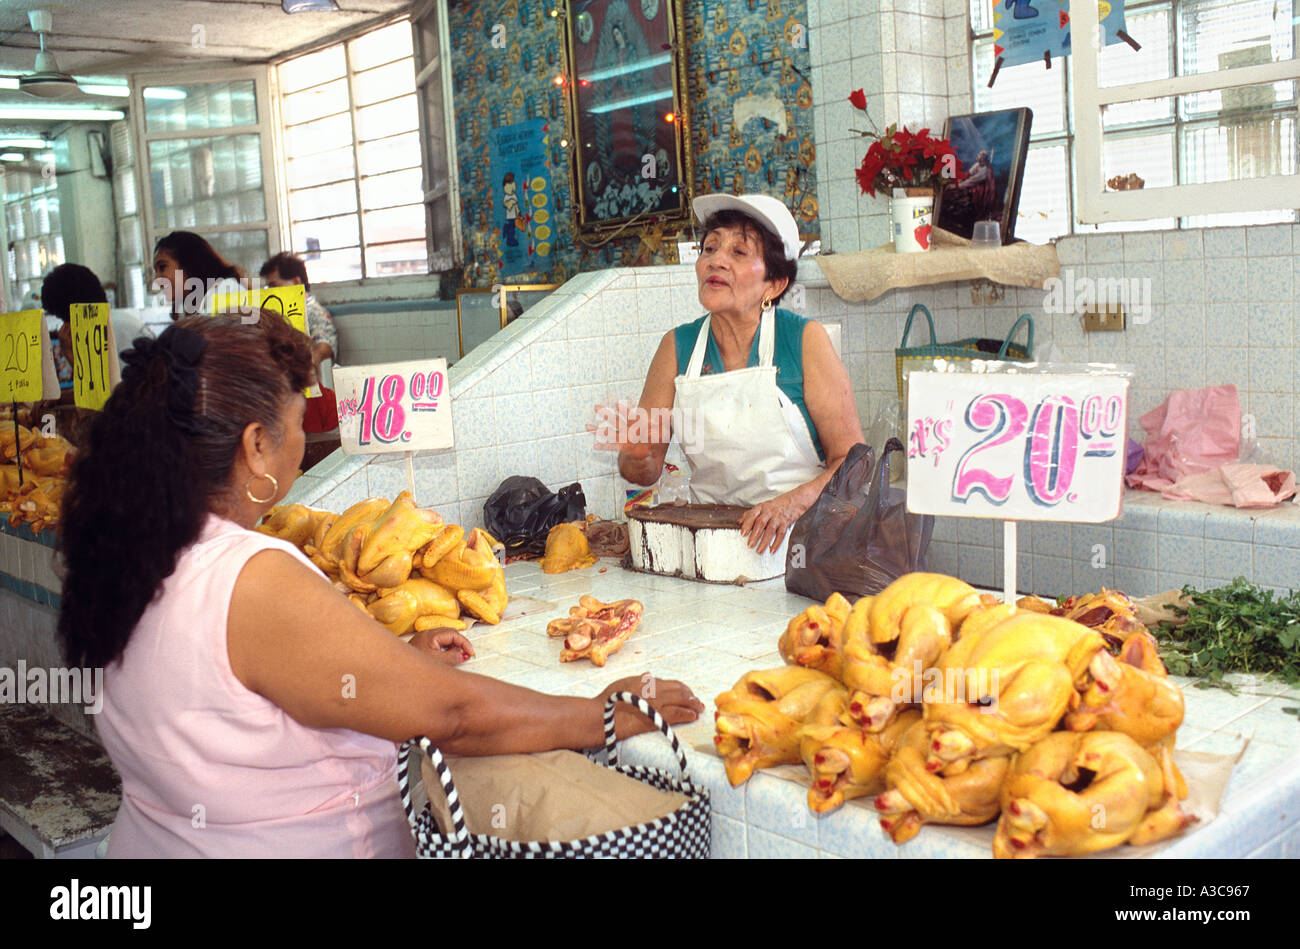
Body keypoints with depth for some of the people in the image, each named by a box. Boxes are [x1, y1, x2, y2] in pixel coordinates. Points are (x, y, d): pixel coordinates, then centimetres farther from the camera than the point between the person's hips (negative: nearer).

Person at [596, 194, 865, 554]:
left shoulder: (805, 339, -3)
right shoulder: (678, 347, 5)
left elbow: (853, 460, -4)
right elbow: (647, 474, 9)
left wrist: (791, 504, -22)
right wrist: (638, 455, -14)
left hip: (799, 538, -4)